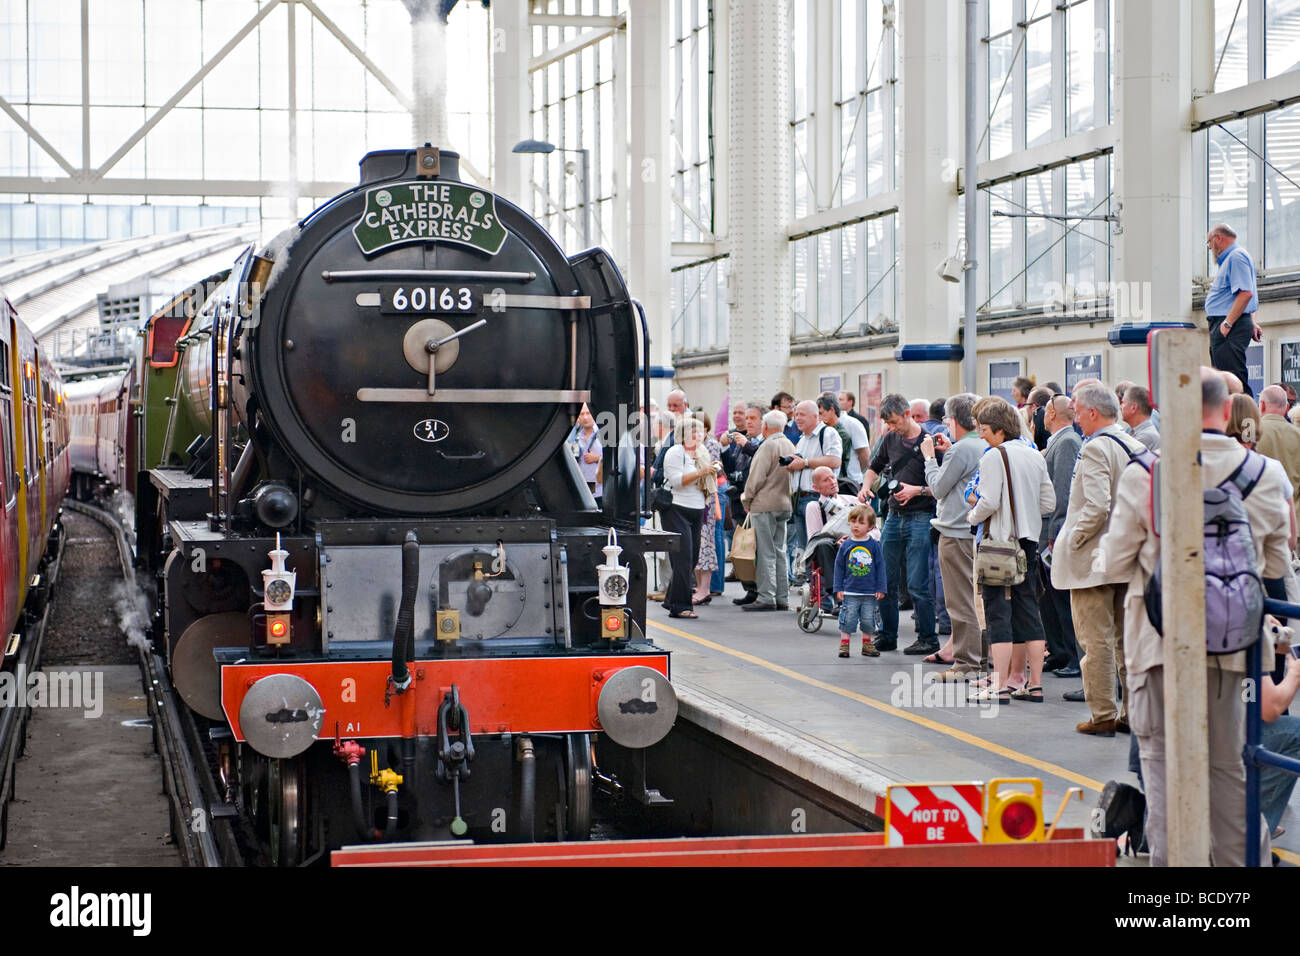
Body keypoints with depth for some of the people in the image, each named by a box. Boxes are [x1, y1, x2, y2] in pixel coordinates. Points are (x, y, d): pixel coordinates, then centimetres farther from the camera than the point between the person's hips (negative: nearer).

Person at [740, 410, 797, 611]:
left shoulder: (768, 446, -14)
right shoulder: (790, 446, 12)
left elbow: (757, 476, -15)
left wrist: (747, 499, -1)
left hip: (765, 504, -8)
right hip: (784, 504, 8)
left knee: (765, 553, -6)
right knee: (779, 551, 12)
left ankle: (766, 597, -7)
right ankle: (782, 598, 13)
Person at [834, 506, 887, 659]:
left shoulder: (874, 545, -1)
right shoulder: (846, 545, 0)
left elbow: (880, 567, 3)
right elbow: (839, 567, 6)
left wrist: (880, 588, 0)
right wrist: (838, 588, 2)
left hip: (870, 592, 0)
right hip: (850, 591, 0)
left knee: (868, 620, 7)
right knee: (848, 619, -1)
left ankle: (867, 644, 21)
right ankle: (844, 644, 8)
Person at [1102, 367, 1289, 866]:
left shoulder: (1142, 474, -11)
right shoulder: (1268, 477, -4)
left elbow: (1117, 558, -2)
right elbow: (1276, 567, 7)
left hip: (1161, 636, -2)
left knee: (1161, 755, 5)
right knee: (1227, 762, 13)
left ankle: (1169, 856, 0)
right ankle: (1236, 859, 19)